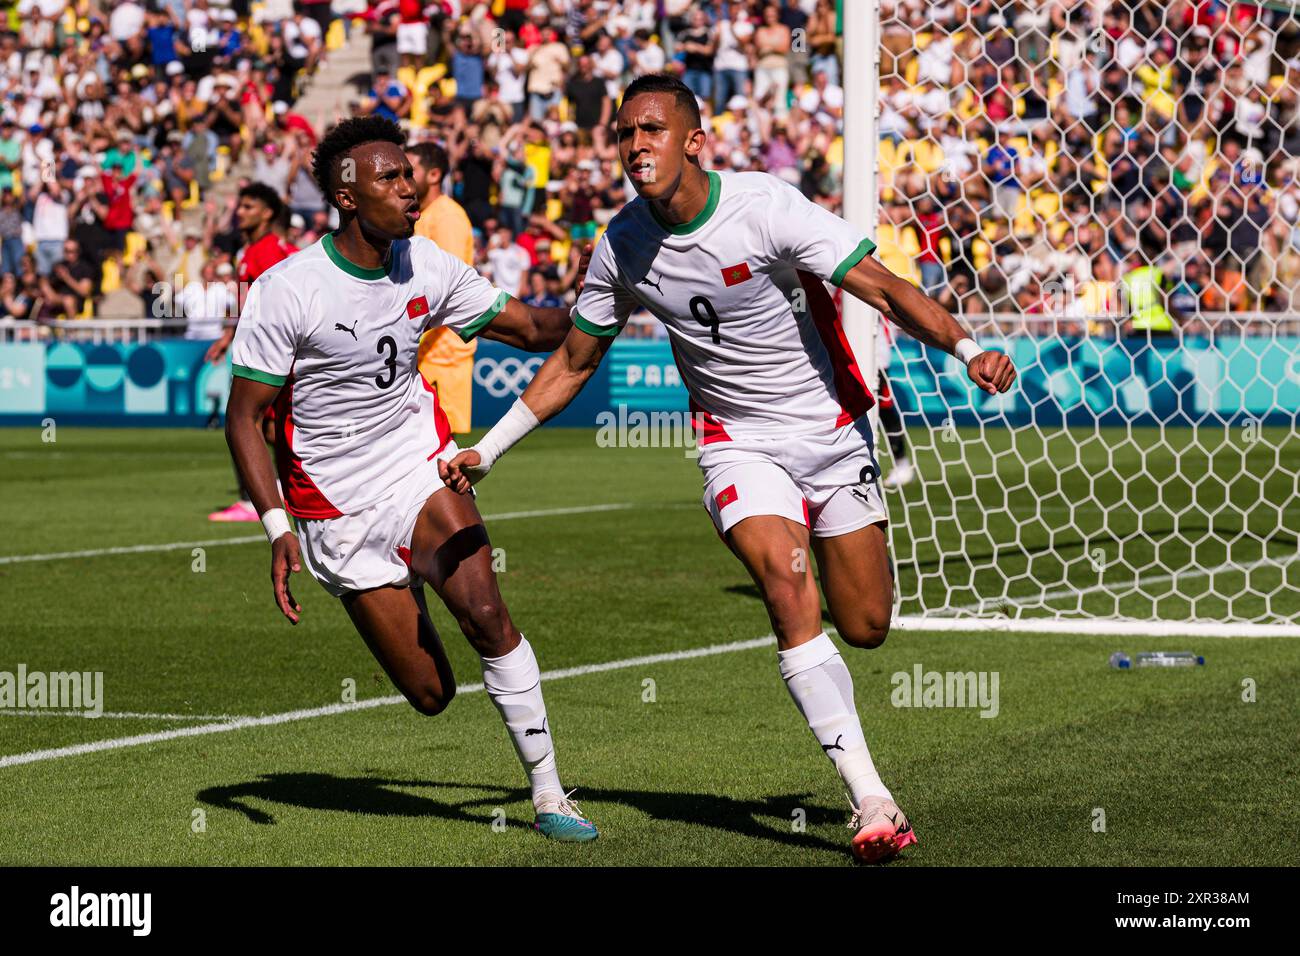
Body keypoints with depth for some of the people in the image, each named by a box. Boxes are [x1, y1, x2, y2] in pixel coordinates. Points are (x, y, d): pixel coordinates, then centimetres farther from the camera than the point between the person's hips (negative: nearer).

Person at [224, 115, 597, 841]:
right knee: (431, 693, -2)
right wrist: (277, 527, -21)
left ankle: (549, 795, -10)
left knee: (487, 614, -22)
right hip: (338, 507, -3)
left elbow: (531, 328, 9)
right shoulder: (285, 292, -16)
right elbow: (244, 418, -11)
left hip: (421, 467, 3)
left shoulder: (428, 267, -3)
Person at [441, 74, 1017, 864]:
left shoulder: (764, 207, -19)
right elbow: (574, 361, 8)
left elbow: (882, 286, -22)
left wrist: (968, 348, -36)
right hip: (740, 442, 1)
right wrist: (488, 449, 8)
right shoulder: (623, 245, -6)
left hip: (833, 428, -1)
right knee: (788, 593, -23)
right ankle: (872, 800, -23)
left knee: (866, 627, -1)